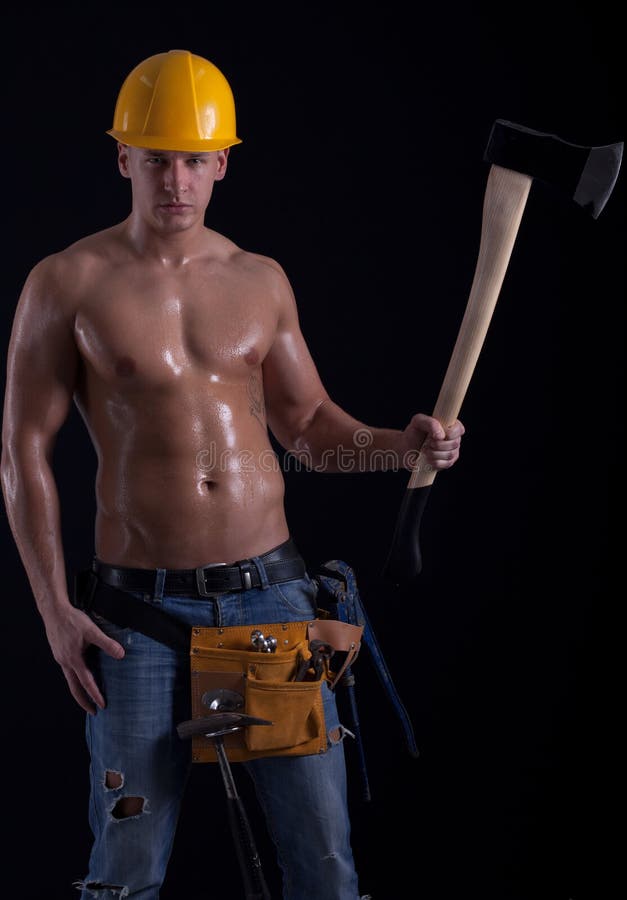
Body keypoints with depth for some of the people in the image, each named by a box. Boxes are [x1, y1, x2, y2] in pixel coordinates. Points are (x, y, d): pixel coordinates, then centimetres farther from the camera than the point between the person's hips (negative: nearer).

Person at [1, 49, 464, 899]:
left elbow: (308, 424, 16)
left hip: (271, 588, 3)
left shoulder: (261, 280, 8)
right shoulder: (69, 281, -2)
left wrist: (399, 442, -4)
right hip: (143, 607, -2)